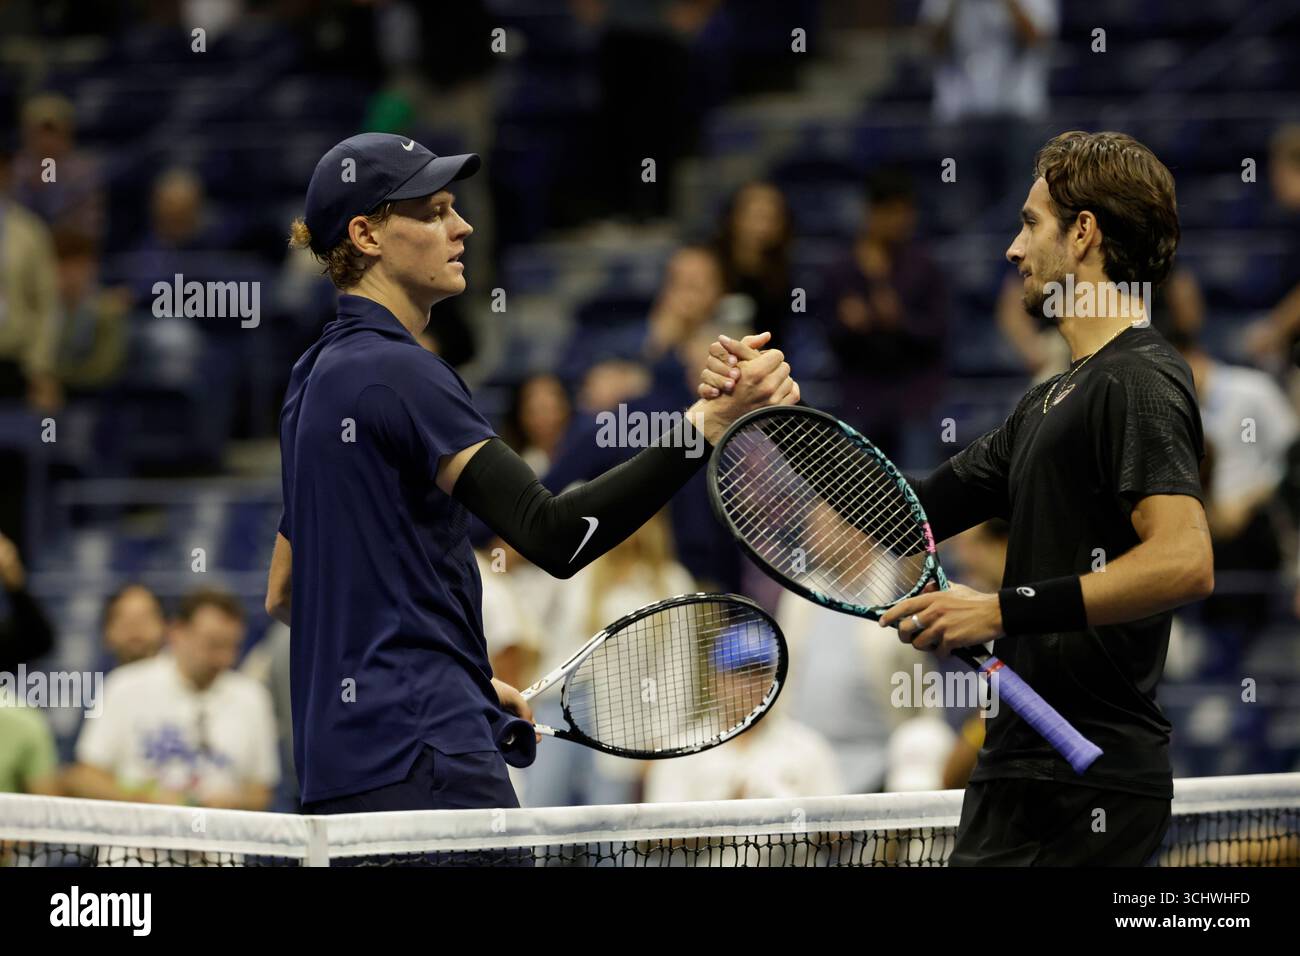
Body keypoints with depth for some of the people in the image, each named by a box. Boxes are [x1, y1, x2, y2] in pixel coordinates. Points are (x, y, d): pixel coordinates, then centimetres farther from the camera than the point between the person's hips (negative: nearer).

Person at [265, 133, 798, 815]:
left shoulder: (318, 375, 18)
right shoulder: (397, 372, -13)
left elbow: (285, 594, 24)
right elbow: (555, 535, -24)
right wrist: (709, 422, -30)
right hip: (420, 762, -10)